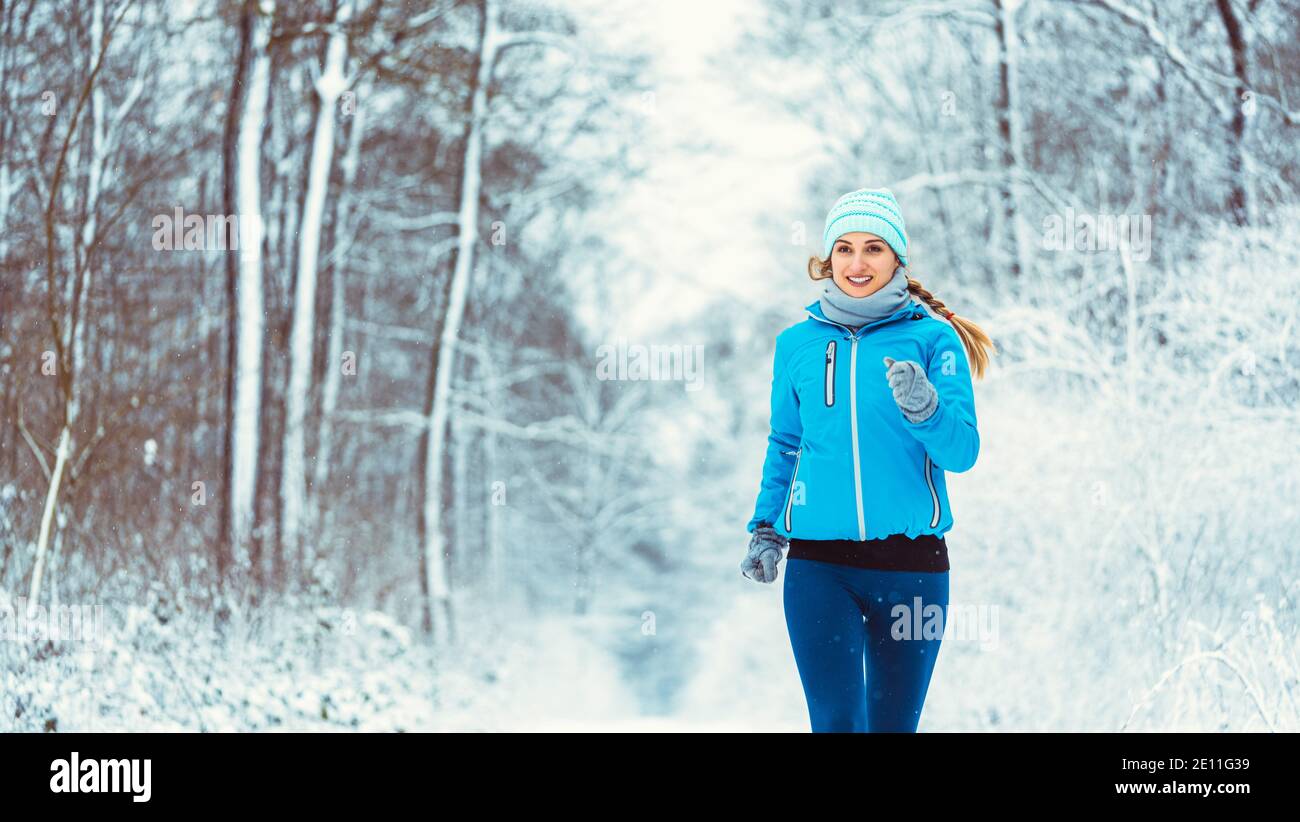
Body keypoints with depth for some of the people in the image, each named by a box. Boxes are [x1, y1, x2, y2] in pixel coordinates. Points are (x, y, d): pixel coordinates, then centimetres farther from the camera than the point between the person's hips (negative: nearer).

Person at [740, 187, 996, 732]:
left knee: (892, 723, 8)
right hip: (819, 564, 1)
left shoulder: (933, 338, 0)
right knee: (836, 722, -9)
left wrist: (924, 406, -24)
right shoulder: (797, 344, 7)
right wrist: (765, 529, 11)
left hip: (910, 566, -1)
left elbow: (962, 452, -5)